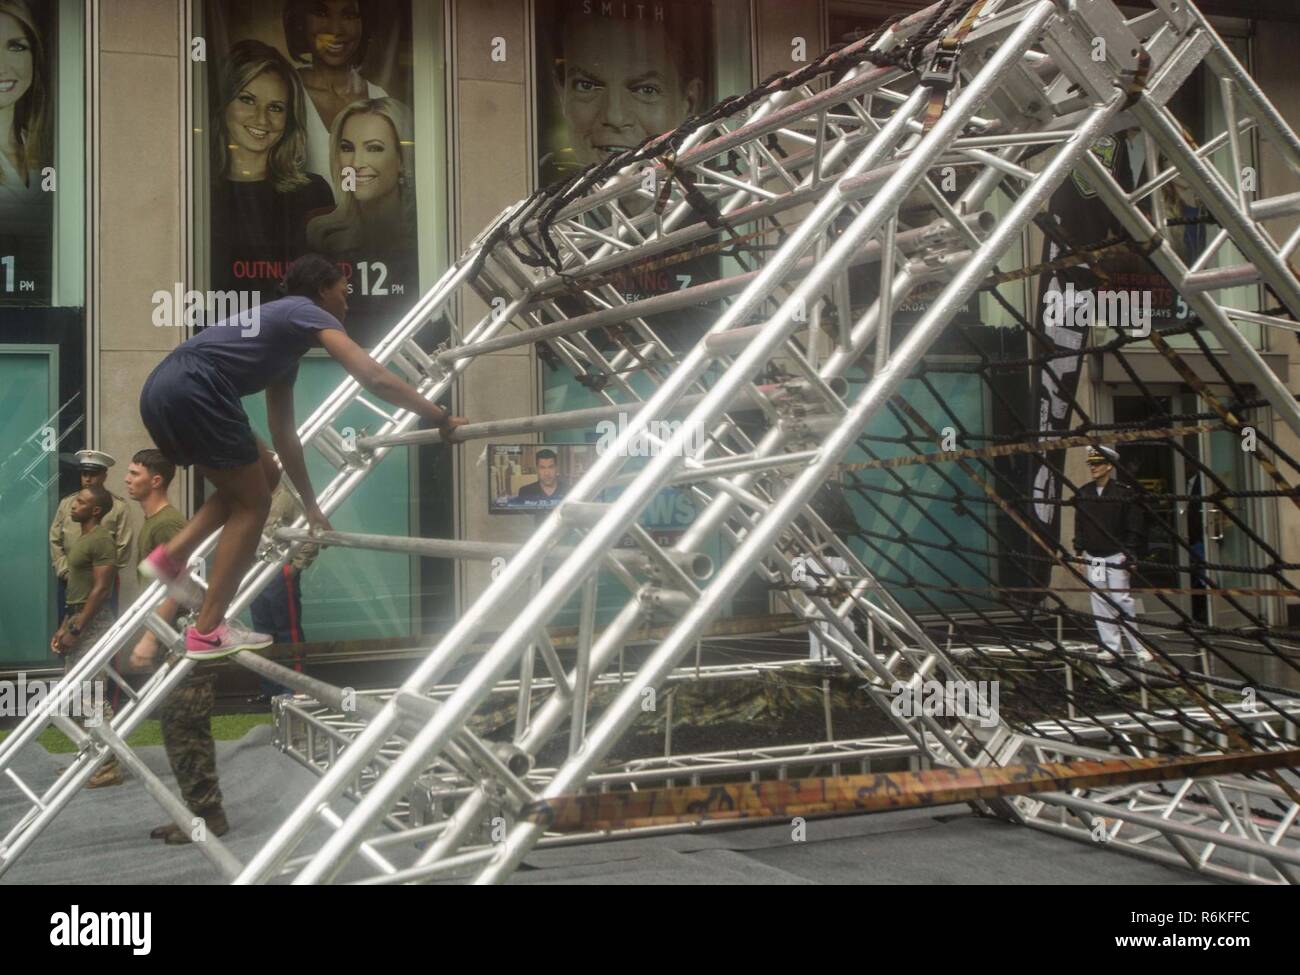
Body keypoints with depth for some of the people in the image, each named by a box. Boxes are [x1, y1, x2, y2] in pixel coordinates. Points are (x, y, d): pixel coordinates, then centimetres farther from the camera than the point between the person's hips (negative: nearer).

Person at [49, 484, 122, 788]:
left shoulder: (101, 539, -15)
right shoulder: (83, 537, 17)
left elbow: (100, 590, -20)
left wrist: (75, 630, -21)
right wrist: (64, 626, 16)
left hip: (93, 622, -10)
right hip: (79, 618, 10)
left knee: (93, 696, -8)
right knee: (79, 692, 14)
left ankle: (109, 766, -3)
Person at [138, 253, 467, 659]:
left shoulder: (283, 333, 31)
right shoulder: (309, 314, 6)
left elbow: (283, 432, 34)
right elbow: (374, 378, -7)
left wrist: (311, 504, 36)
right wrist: (442, 419, -2)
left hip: (162, 391, 9)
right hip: (191, 392, -9)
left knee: (262, 475, 23)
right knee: (253, 502, 4)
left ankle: (172, 556, 15)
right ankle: (208, 632, 7)